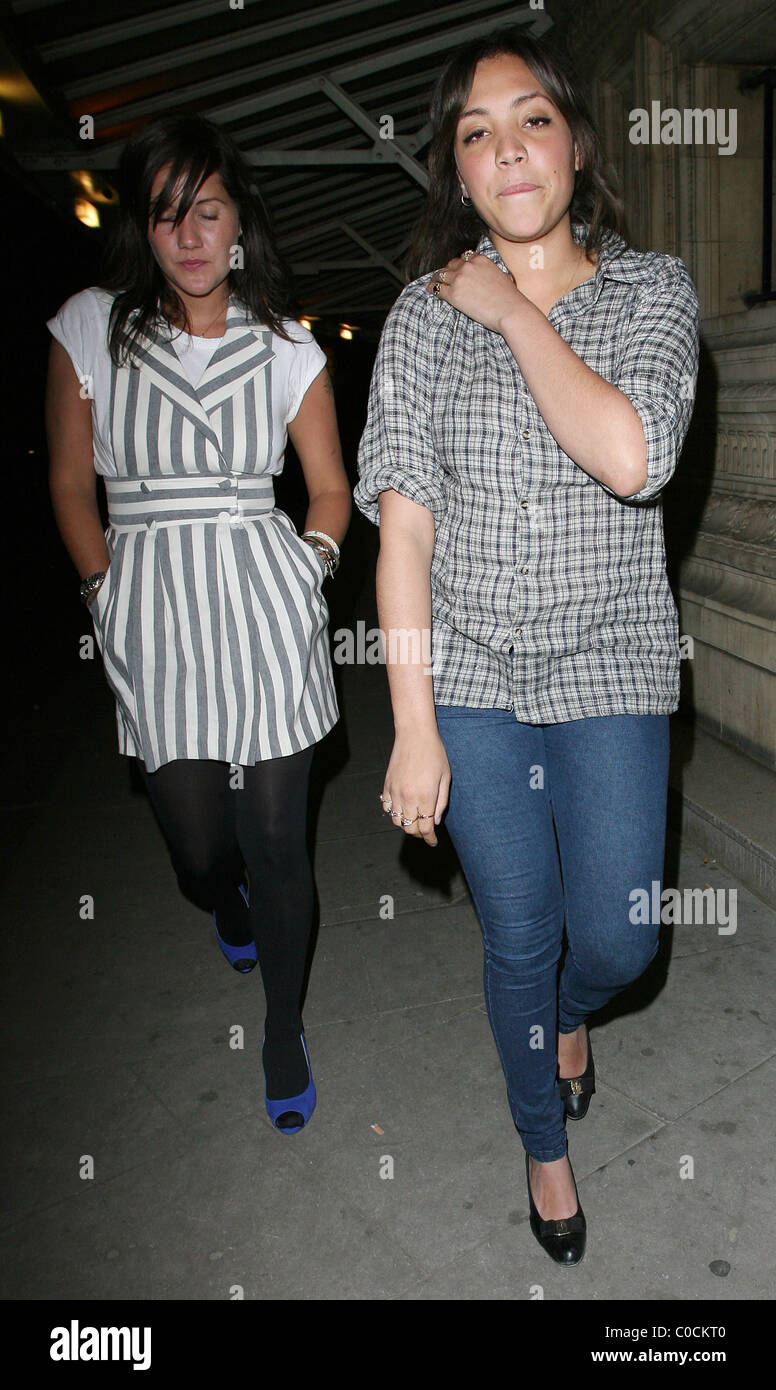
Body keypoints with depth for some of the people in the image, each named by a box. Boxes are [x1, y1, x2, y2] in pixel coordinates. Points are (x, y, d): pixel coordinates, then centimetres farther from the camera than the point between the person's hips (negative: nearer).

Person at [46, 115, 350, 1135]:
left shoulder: (286, 347, 4)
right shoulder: (91, 328, 1)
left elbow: (331, 487, 12)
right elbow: (71, 484, 7)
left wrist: (306, 572, 0)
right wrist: (110, 591, 3)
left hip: (268, 612, 0)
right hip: (151, 620, 1)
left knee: (277, 840, 2)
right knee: (197, 844, 9)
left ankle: (285, 1029, 27)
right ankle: (228, 915, 51)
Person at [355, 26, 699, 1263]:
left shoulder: (653, 288, -2)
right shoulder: (425, 313, -1)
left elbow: (632, 459, -22)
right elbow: (403, 525, -6)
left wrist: (517, 313, -13)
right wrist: (414, 727, -10)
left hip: (611, 667, 0)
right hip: (468, 673, 0)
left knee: (618, 941, 4)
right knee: (519, 936, 10)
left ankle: (571, 1011, 45)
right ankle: (546, 1142, 39)